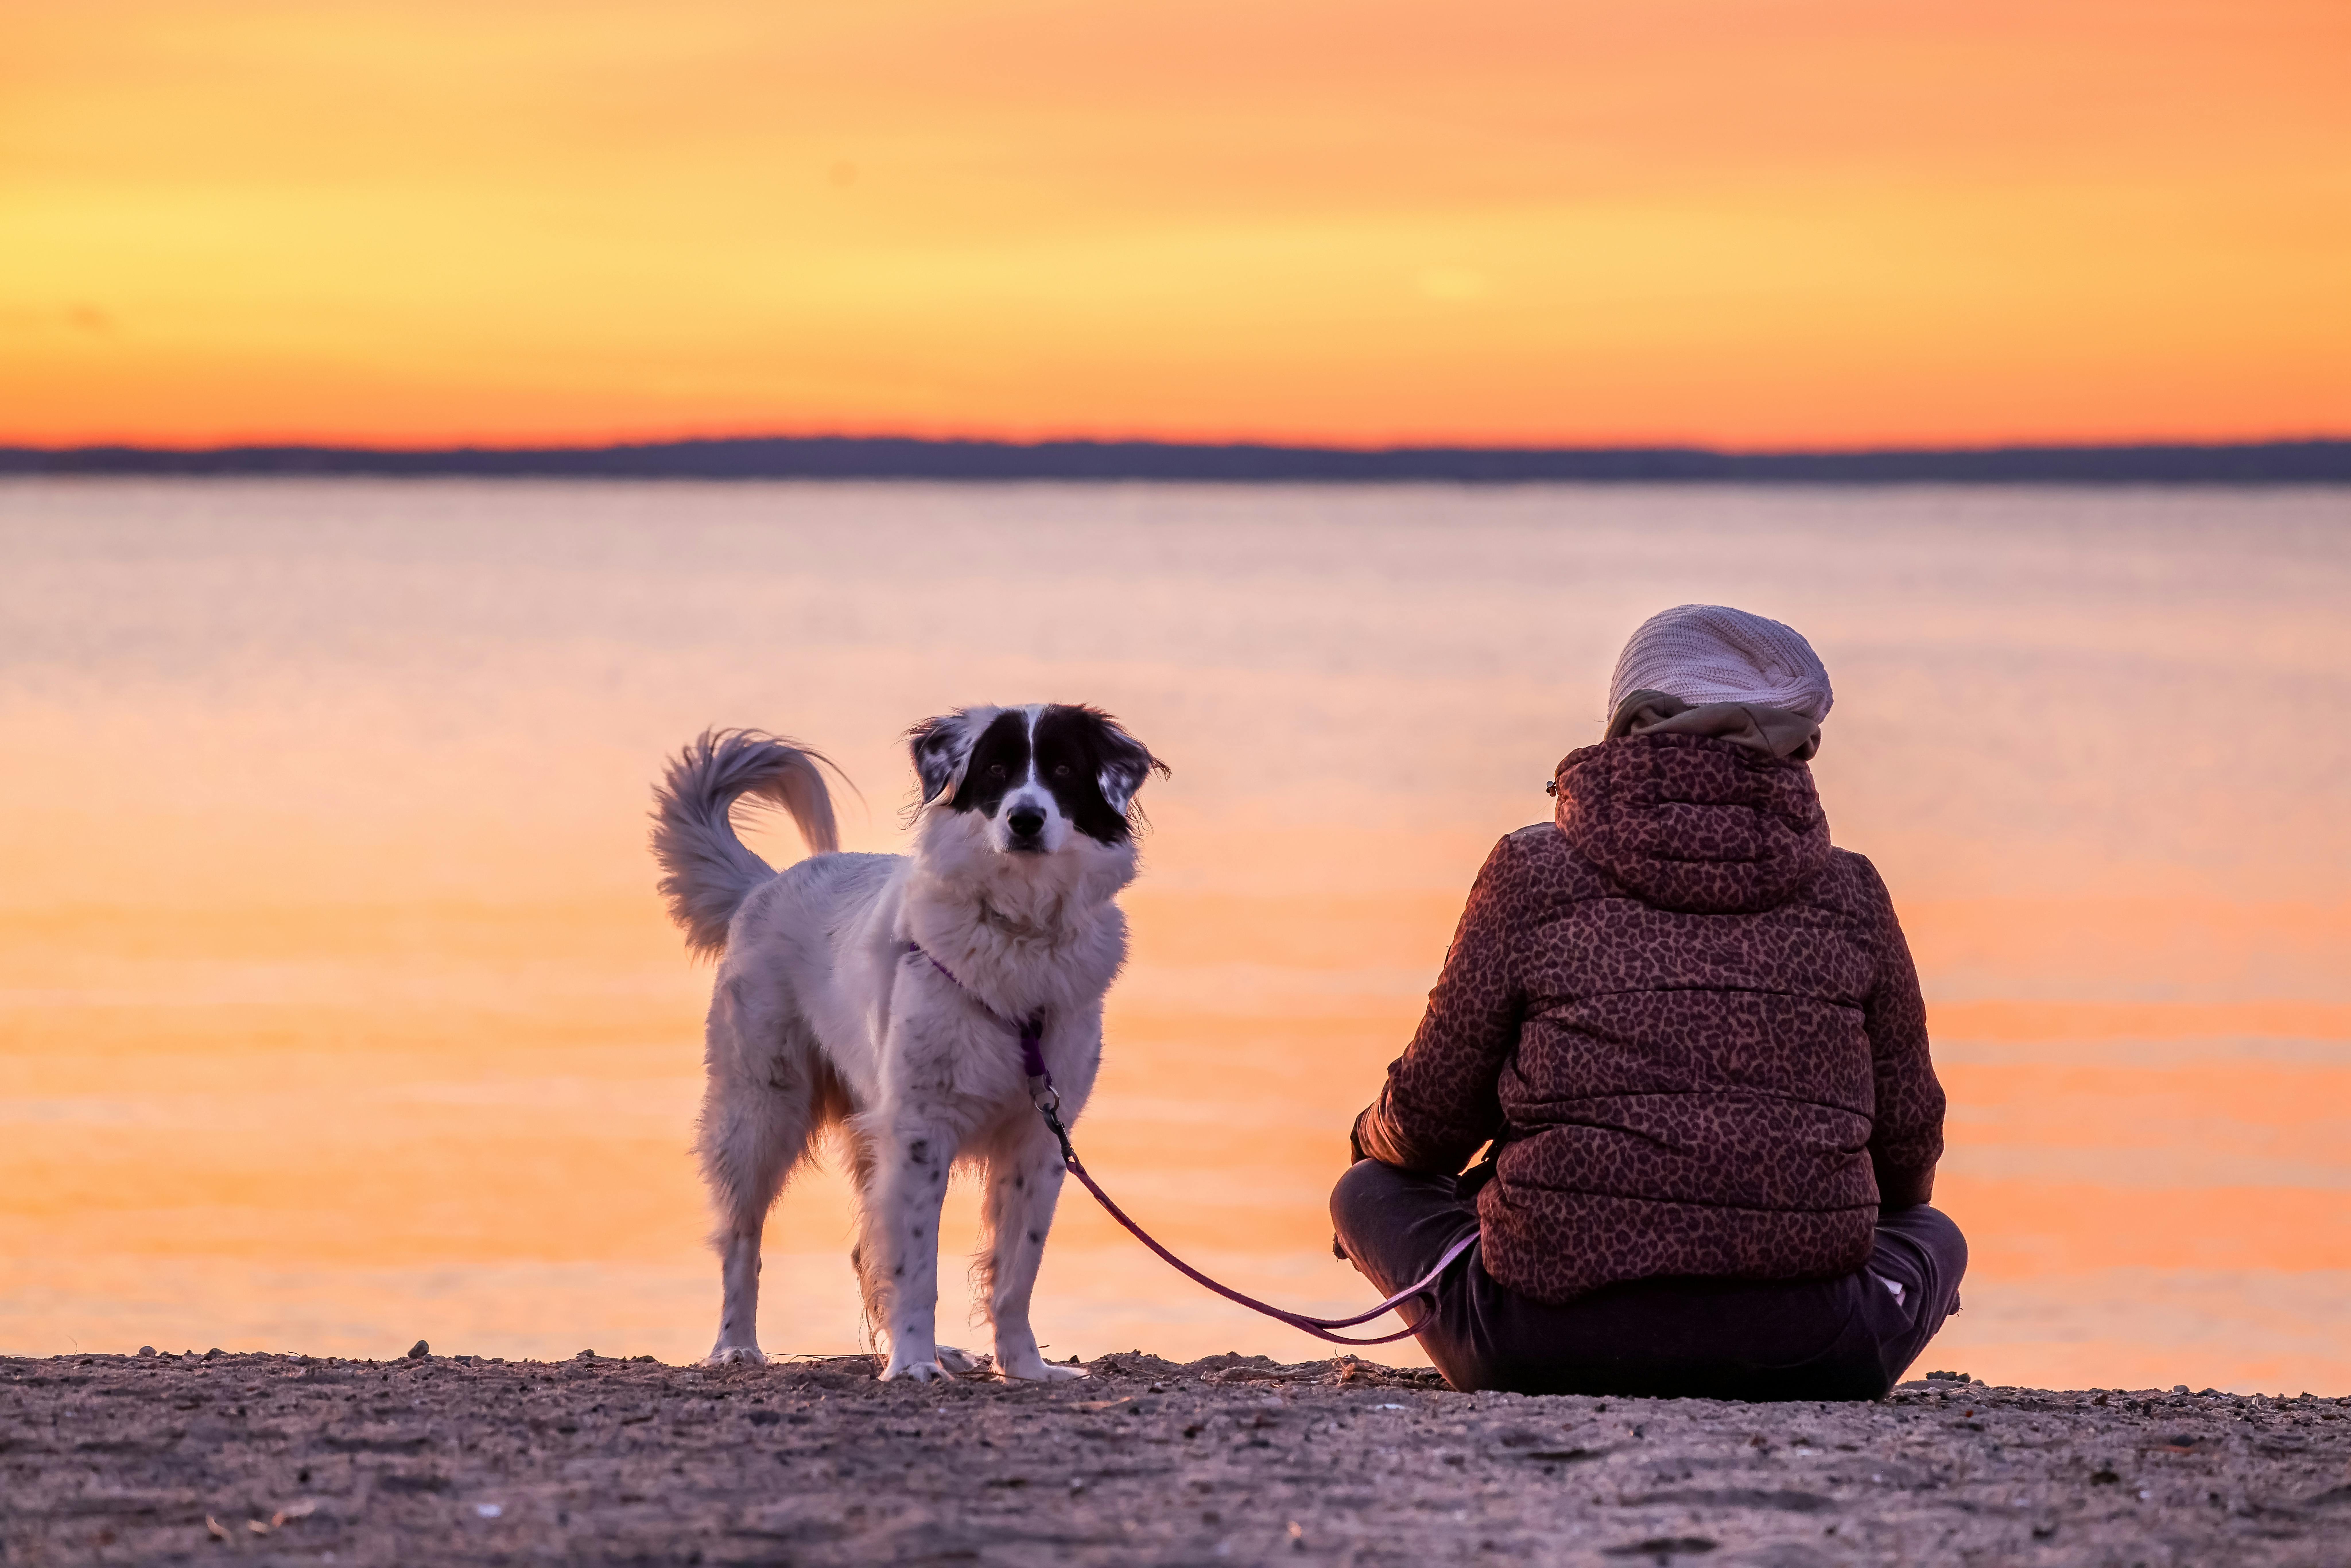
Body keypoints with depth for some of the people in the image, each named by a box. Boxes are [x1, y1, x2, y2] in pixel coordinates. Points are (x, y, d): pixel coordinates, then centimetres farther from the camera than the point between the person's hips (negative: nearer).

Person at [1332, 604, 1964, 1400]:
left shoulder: (1534, 873, 3)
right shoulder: (1850, 894, 7)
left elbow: (1432, 1120, 8)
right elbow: (1908, 1148, 14)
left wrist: (1377, 1135, 33)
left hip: (1549, 1347, -1)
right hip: (1800, 1356, 2)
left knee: (1370, 1191, 26)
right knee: (1934, 1235, 34)